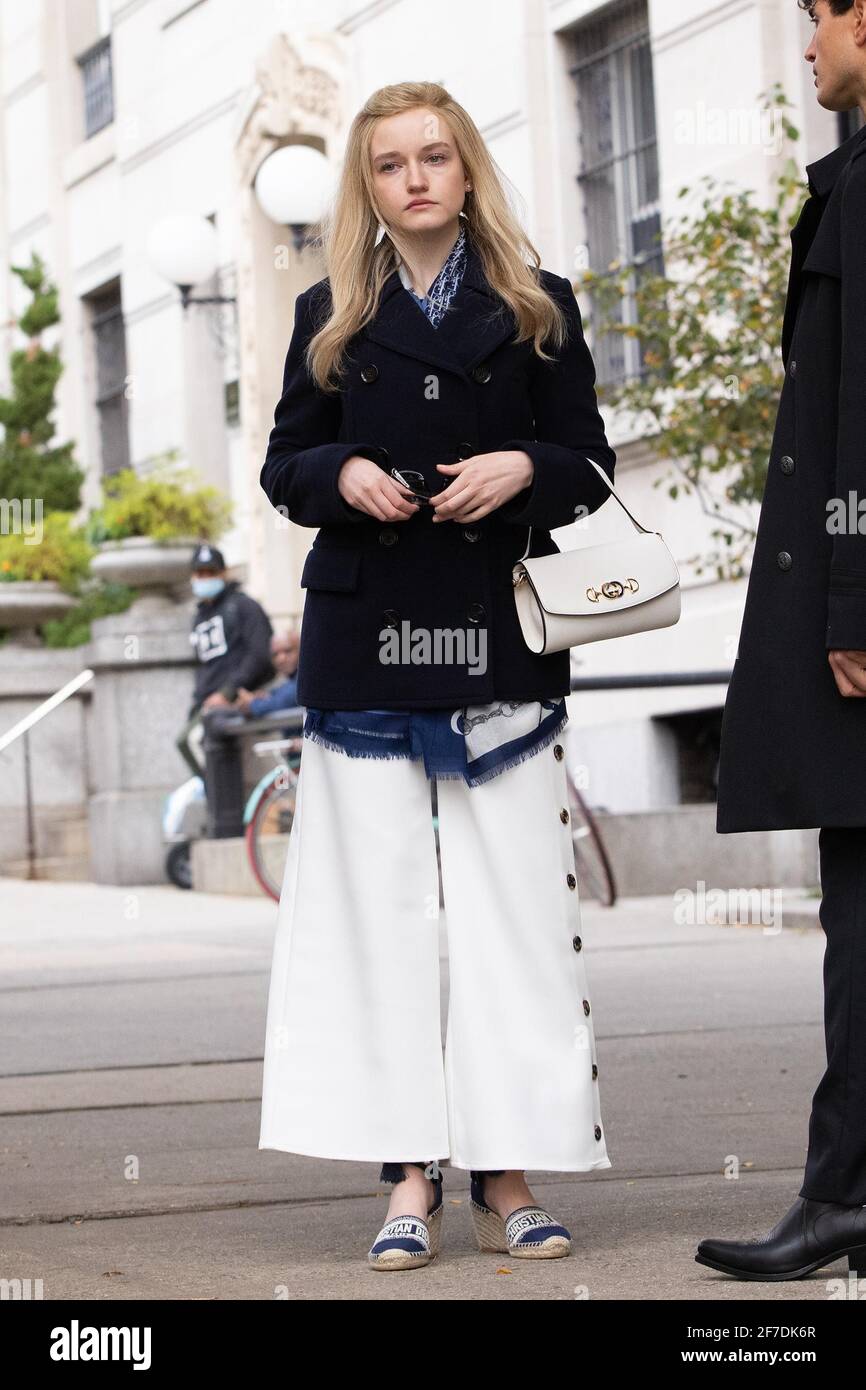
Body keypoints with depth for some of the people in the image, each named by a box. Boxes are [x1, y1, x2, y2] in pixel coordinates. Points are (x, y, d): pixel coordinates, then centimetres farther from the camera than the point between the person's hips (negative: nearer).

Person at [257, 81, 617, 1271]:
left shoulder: (535, 309, 9)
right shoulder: (330, 316, 11)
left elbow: (589, 464, 9)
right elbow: (284, 466, 12)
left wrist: (523, 469, -11)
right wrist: (344, 475, -9)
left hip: (501, 638, 0)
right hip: (366, 641, 1)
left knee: (518, 906, -3)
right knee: (379, 904, -3)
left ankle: (509, 1175, 3)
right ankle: (409, 1178, 1)